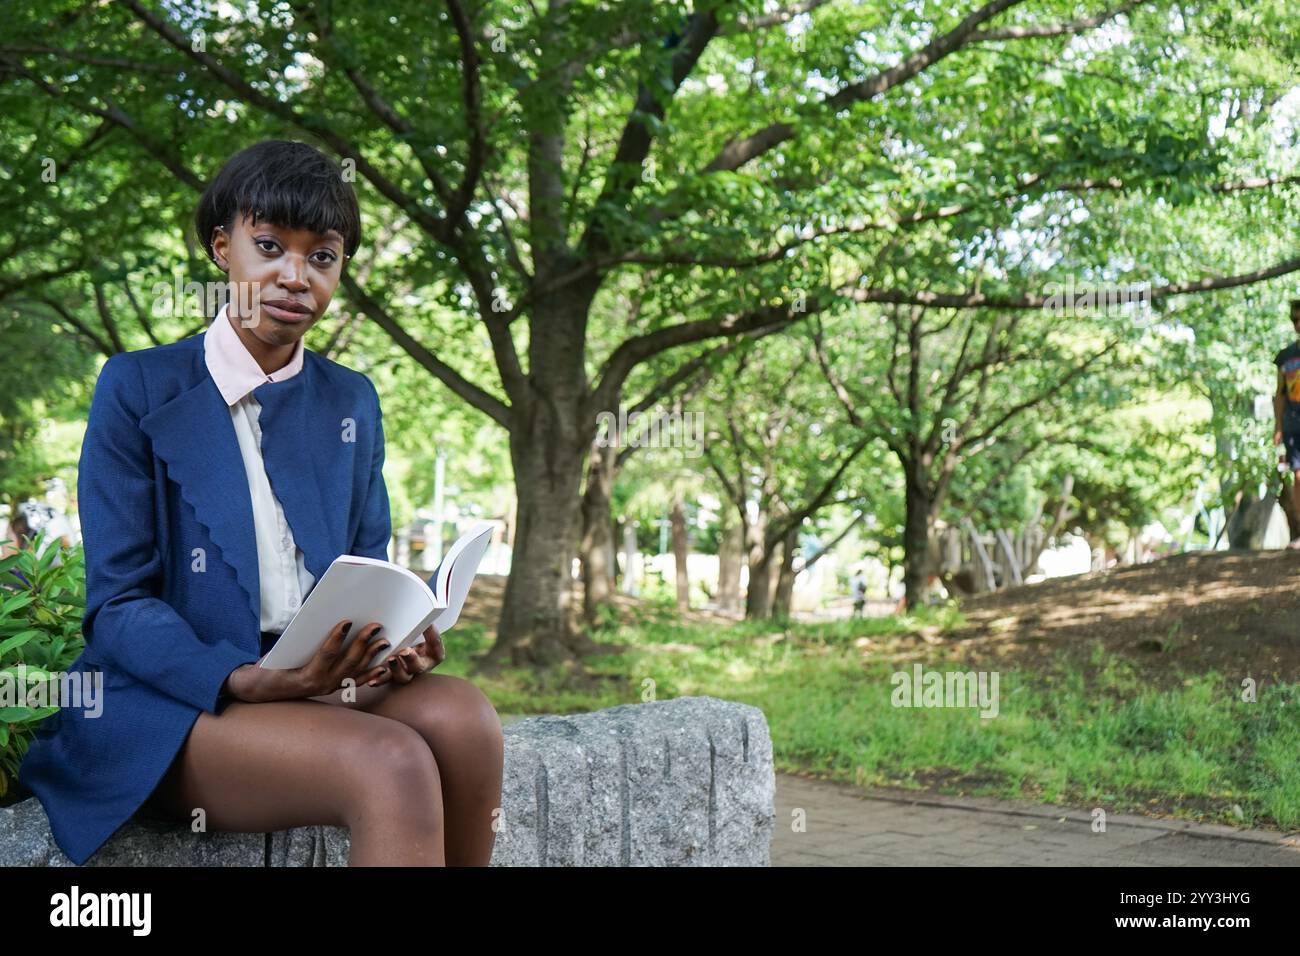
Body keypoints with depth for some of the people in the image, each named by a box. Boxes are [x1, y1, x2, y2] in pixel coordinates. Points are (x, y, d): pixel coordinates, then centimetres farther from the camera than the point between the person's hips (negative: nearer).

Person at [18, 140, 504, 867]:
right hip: (169, 701, -4)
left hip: (324, 688, 5)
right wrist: (244, 681, -24)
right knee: (393, 767, -33)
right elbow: (119, 603, -5)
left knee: (462, 716, -29)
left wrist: (397, 641, -10)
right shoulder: (140, 390, -1)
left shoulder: (351, 403, 14)